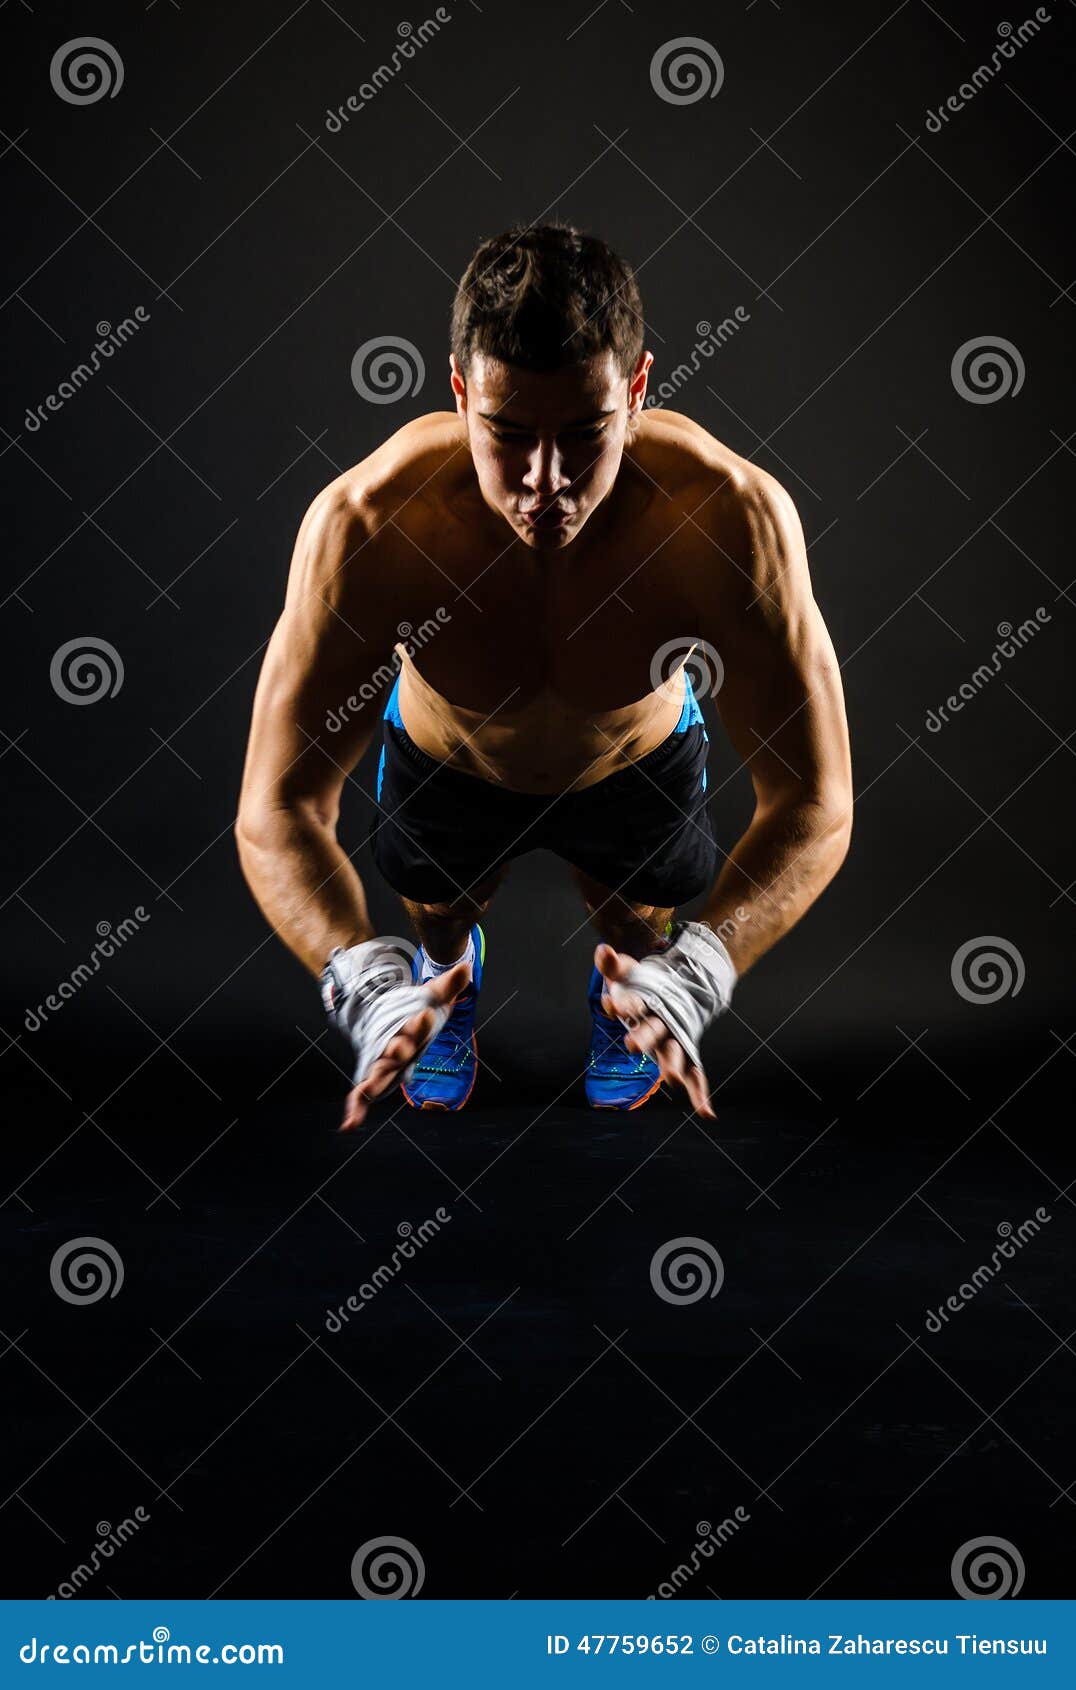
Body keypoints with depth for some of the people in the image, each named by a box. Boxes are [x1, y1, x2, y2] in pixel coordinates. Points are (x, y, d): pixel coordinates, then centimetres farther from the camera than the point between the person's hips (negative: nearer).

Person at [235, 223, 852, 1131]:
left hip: (640, 762, 0)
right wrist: (368, 986, -55)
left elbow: (814, 803, -37)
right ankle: (445, 963, 58)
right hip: (445, 766, 0)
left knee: (642, 936, 21)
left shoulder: (733, 519, -42)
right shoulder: (368, 525, -43)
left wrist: (692, 980, -52)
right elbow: (276, 811, -38)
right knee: (437, 921, 25)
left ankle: (630, 978, 54)